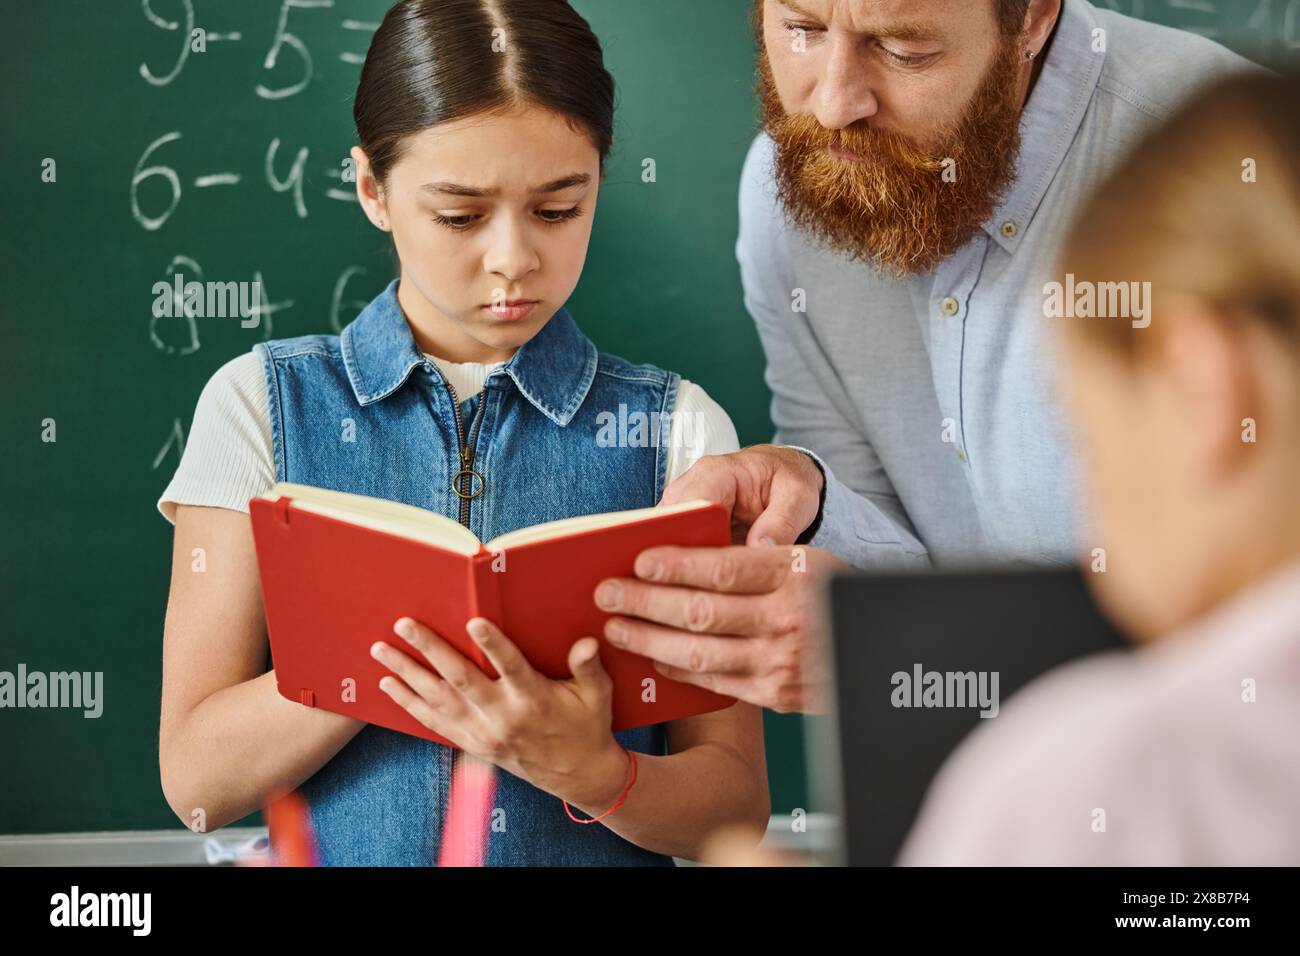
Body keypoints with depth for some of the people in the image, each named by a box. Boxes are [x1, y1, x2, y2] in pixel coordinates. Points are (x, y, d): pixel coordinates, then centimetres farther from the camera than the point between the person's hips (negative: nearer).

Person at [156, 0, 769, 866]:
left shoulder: (678, 428, 3)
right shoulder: (262, 404, 2)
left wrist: (592, 773, -18)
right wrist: (403, 636, -16)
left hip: (601, 848, 0)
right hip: (337, 848, 0)